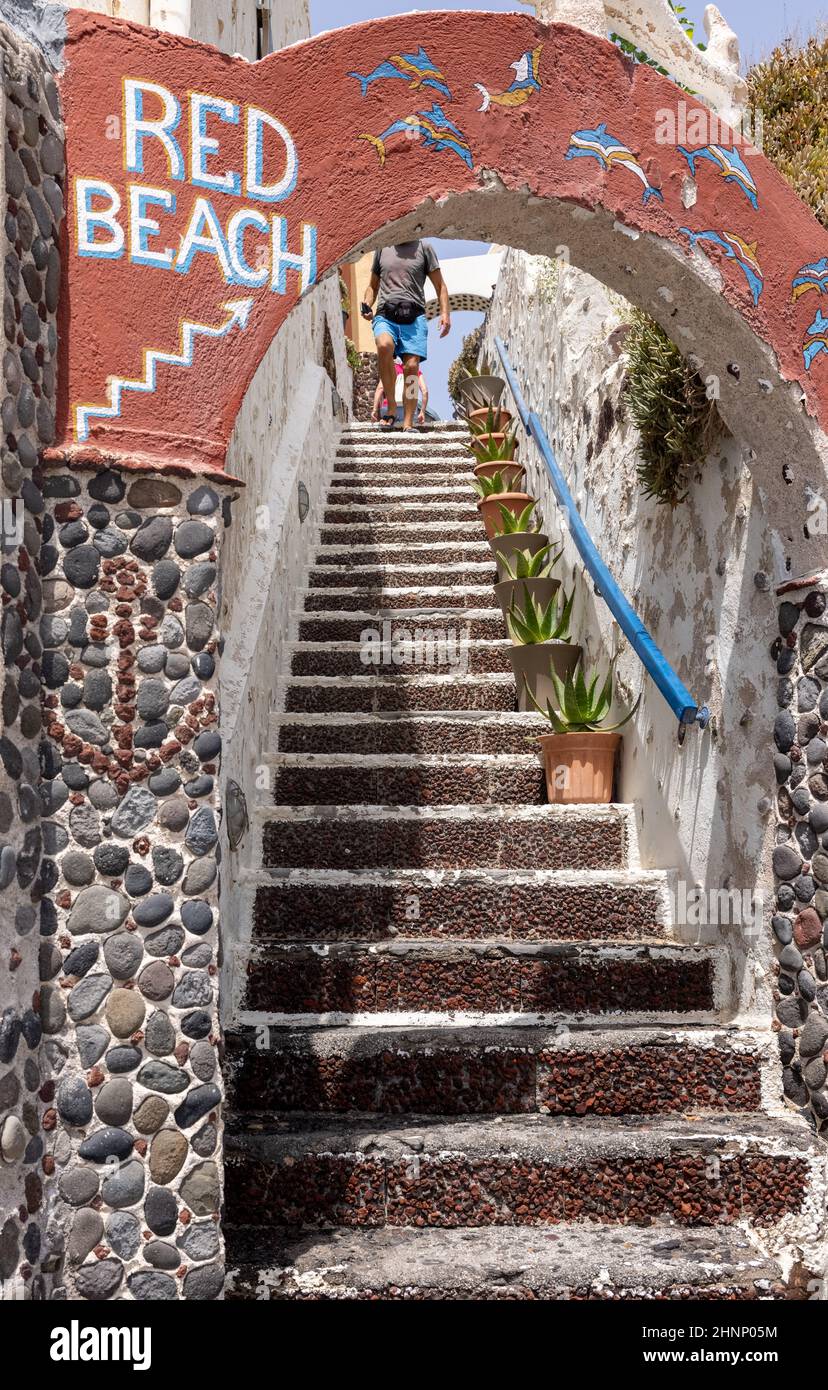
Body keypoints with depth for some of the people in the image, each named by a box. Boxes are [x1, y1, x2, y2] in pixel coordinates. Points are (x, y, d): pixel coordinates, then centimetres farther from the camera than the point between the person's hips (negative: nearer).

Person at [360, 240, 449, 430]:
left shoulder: (424, 248, 15)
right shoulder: (382, 249, 21)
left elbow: (440, 285, 14)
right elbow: (373, 286, 29)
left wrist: (445, 313, -1)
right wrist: (367, 306, 9)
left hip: (414, 317, 0)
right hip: (385, 315, 0)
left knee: (411, 366, -13)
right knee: (384, 345, -31)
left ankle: (408, 423, -9)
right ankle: (391, 408, -21)